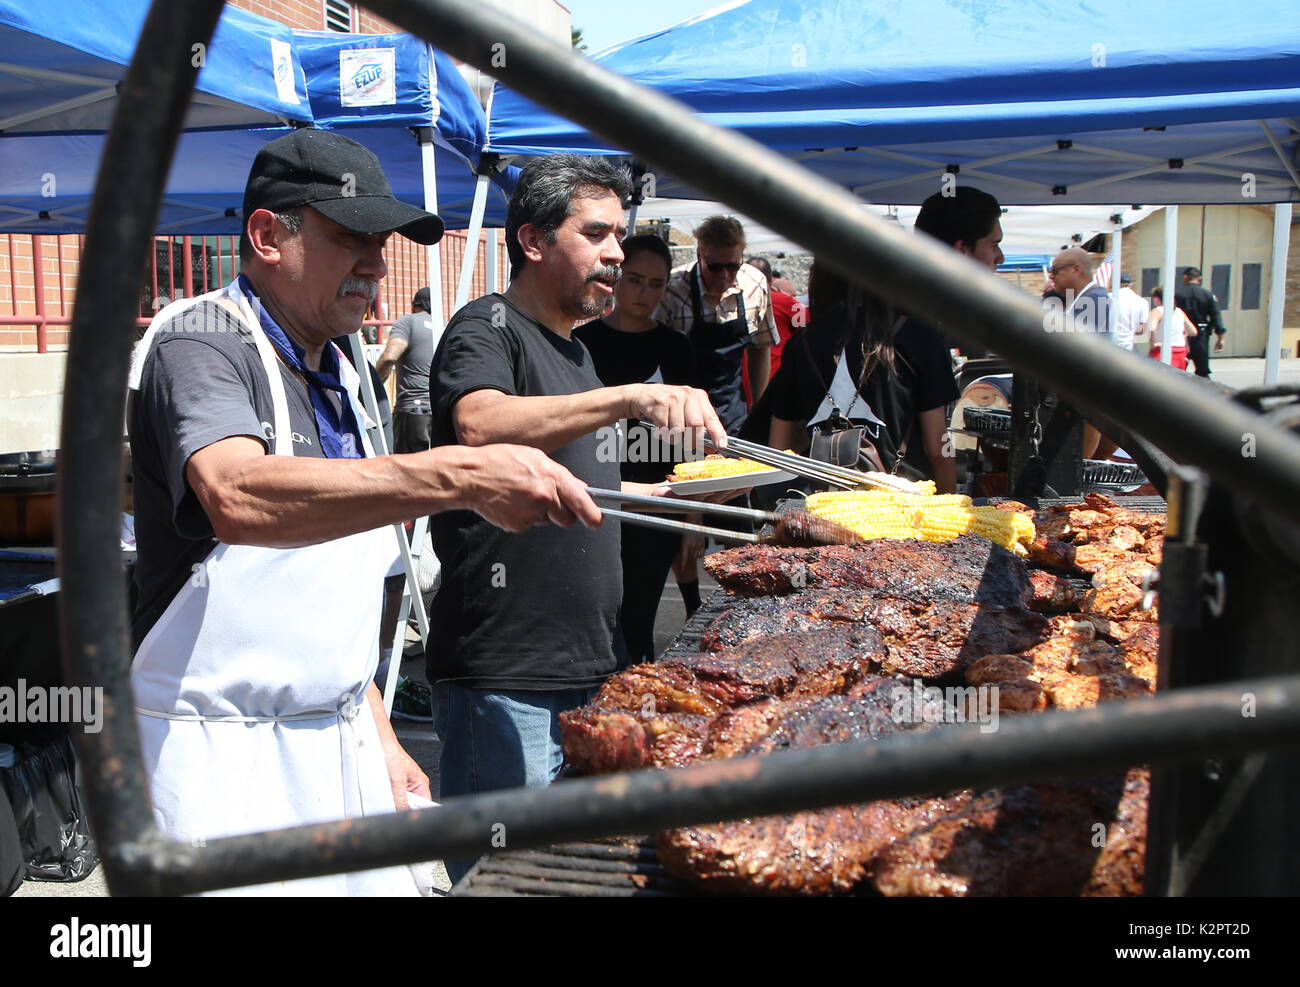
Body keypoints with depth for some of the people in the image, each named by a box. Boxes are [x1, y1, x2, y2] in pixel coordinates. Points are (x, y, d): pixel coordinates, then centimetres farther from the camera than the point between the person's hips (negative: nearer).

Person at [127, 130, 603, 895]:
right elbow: (237, 497, -35)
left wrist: (377, 738, 15)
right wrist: (455, 477, -44)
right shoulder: (200, 341, -11)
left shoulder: (336, 380, 13)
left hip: (342, 741, 7)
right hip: (222, 750, -7)